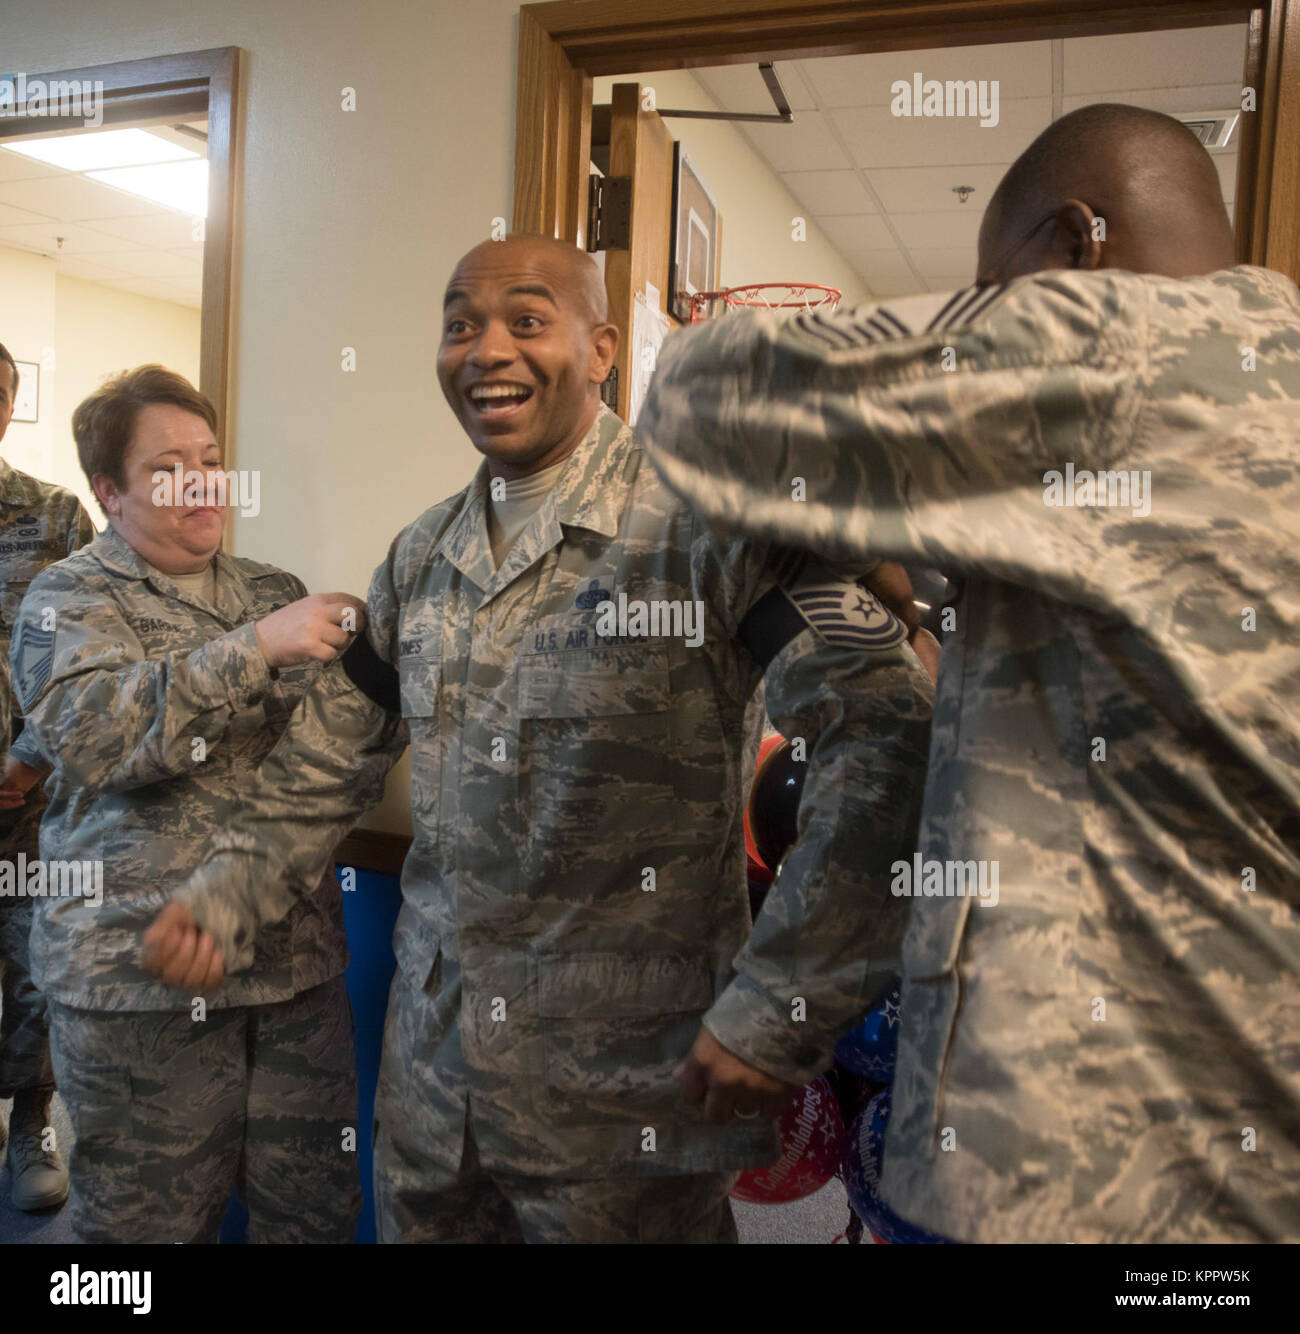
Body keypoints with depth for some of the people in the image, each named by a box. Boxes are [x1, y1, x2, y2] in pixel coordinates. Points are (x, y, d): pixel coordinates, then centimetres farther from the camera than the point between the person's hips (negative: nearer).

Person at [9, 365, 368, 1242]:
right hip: (140, 966, -4)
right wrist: (256, 648, -27)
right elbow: (91, 731, -19)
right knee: (152, 1215, 10)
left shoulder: (273, 591, 14)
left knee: (317, 1206, 10)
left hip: (298, 954, 4)